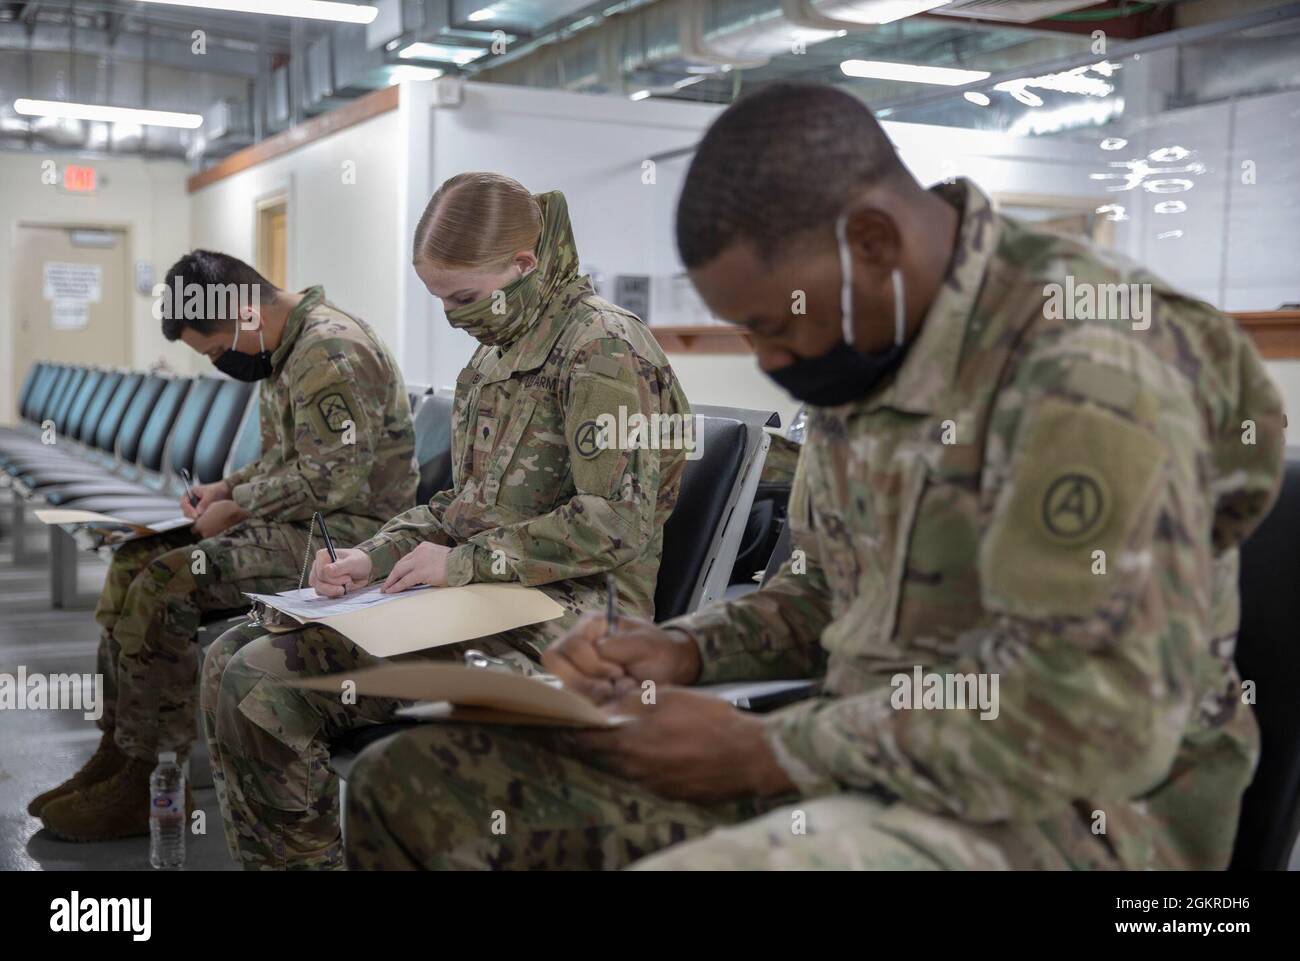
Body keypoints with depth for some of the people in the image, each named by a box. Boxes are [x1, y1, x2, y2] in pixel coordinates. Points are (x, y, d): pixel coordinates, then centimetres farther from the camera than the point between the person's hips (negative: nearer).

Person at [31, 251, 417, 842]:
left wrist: (237, 506, -13)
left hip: (348, 533, -11)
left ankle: (148, 783, -7)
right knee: (134, 562, 5)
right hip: (301, 523, 11)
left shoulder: (329, 352, -19)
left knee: (162, 587, -19)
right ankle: (118, 749, 9)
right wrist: (227, 489, 8)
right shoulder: (284, 352, 14)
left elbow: (332, 478, -24)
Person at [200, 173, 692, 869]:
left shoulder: (603, 348, -9)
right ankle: (296, 860, 8)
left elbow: (616, 523, -17)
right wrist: (375, 556, 5)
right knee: (239, 669, -3)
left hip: (566, 617, -9)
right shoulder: (495, 353, 18)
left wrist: (465, 561, -16)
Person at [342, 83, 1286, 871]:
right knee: (410, 785, -3)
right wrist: (683, 650, 0)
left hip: (1052, 812, -8)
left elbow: (1102, 718, -25)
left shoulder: (1082, 353, -18)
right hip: (866, 769, 8)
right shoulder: (860, 343, 7)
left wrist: (765, 752, -18)